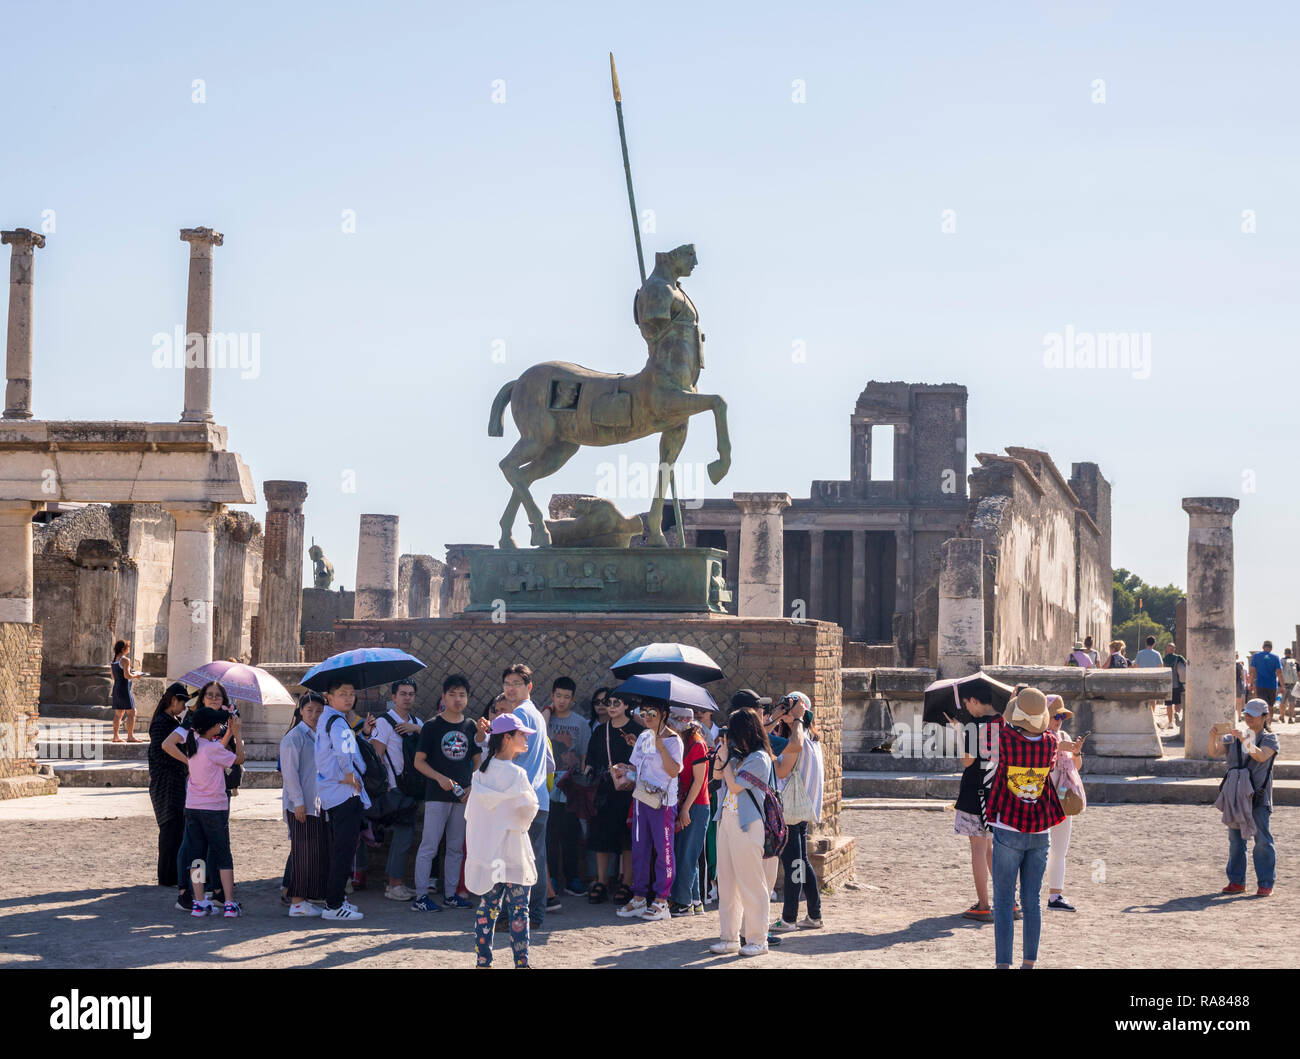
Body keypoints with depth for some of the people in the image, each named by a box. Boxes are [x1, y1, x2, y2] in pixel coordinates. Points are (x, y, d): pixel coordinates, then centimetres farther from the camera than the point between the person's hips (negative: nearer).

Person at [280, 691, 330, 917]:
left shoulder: (319, 736, 16)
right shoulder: (294, 737, -9)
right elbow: (290, 771, -14)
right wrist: (298, 801, -18)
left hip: (317, 803, 8)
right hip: (300, 805, -8)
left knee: (317, 852, 7)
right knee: (302, 852, -6)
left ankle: (303, 900, 13)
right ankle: (297, 903, -2)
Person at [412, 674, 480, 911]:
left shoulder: (471, 727, 10)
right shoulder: (433, 726, -2)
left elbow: (477, 762, 14)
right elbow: (419, 761, -4)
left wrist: (472, 786, -1)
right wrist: (440, 778, -18)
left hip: (463, 795, 5)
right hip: (437, 795, -5)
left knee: (456, 847, 10)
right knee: (429, 845, -6)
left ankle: (450, 893, 18)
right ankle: (420, 896, -4)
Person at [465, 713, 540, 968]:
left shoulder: (482, 772, 5)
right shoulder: (516, 774, -15)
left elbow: (471, 813, 8)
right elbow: (528, 810, -13)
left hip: (486, 850, 6)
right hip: (512, 850, -6)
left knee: (487, 907, 11)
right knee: (518, 909, -1)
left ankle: (483, 961, 12)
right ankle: (521, 961, -1)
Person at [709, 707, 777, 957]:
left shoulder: (759, 758, -12)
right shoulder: (739, 756, 13)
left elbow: (735, 786, -14)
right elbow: (717, 775, 25)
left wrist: (725, 758, -4)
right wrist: (721, 754, 12)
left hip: (747, 825, -9)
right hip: (727, 821, 9)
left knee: (751, 883, -3)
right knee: (726, 882, 10)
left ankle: (757, 939, 3)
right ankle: (730, 938, 16)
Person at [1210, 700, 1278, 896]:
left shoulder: (1270, 738, 2)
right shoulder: (1233, 738, 13)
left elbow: (1261, 756, -17)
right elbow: (1214, 752, 1)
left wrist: (1244, 740, -29)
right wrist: (1213, 737, -18)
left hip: (1258, 797, -4)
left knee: (1262, 839, -5)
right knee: (1236, 839, 7)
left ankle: (1266, 883, -1)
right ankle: (1237, 881, 14)